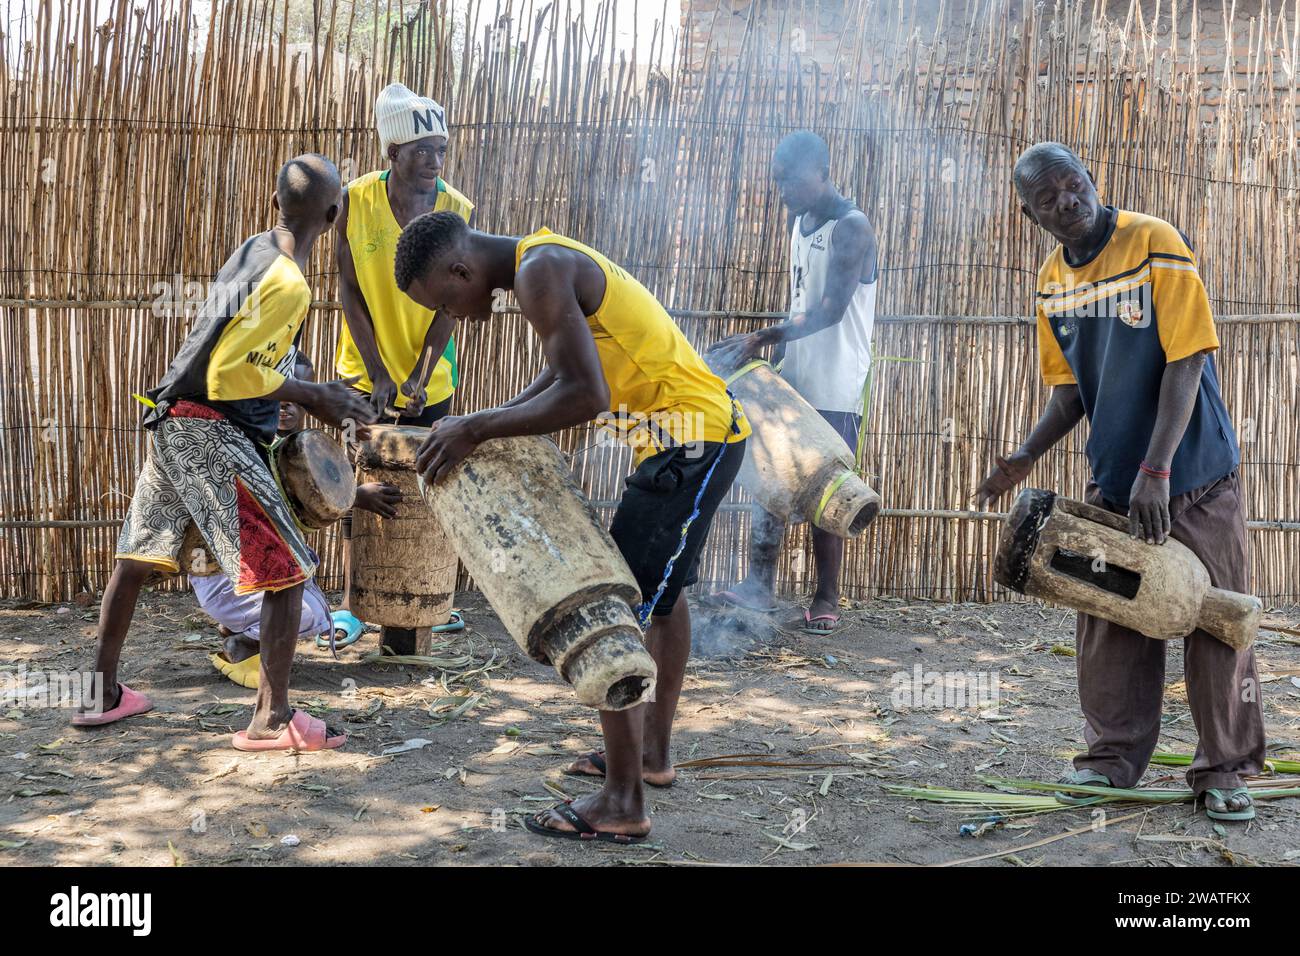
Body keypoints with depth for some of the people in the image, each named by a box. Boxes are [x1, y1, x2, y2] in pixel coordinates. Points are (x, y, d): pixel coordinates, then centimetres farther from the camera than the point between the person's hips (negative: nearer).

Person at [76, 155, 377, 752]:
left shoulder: (254, 250, 11)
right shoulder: (289, 284, -16)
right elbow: (231, 374, -21)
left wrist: (322, 400, 16)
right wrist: (314, 396, -10)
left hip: (174, 424, 10)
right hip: (213, 434, -10)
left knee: (138, 556, 17)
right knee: (289, 569, -3)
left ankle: (101, 694, 30)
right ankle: (272, 718, 0)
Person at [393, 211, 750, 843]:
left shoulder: (540, 271, -19)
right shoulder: (545, 264, 12)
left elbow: (586, 396, -28)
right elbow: (559, 377, 19)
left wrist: (478, 428, -20)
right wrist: (482, 425, 9)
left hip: (692, 439, -11)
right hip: (703, 431, 11)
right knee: (662, 589, 23)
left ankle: (622, 804, -3)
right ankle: (653, 753, 38)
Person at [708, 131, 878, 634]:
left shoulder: (852, 227, -12)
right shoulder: (800, 222, 15)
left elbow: (831, 309, -22)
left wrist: (763, 338, -26)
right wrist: (776, 355, 15)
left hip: (834, 389, -8)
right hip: (792, 382, 8)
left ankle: (826, 601, 7)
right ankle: (759, 585, 6)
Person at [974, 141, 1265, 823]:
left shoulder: (1155, 243, -14)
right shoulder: (1051, 280, 4)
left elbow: (1186, 362, -17)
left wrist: (1156, 471, -22)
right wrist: (1027, 455, -4)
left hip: (1194, 470, -5)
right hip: (1111, 480, 5)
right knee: (1110, 620, 8)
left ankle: (1224, 770, 14)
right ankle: (1114, 754, 21)